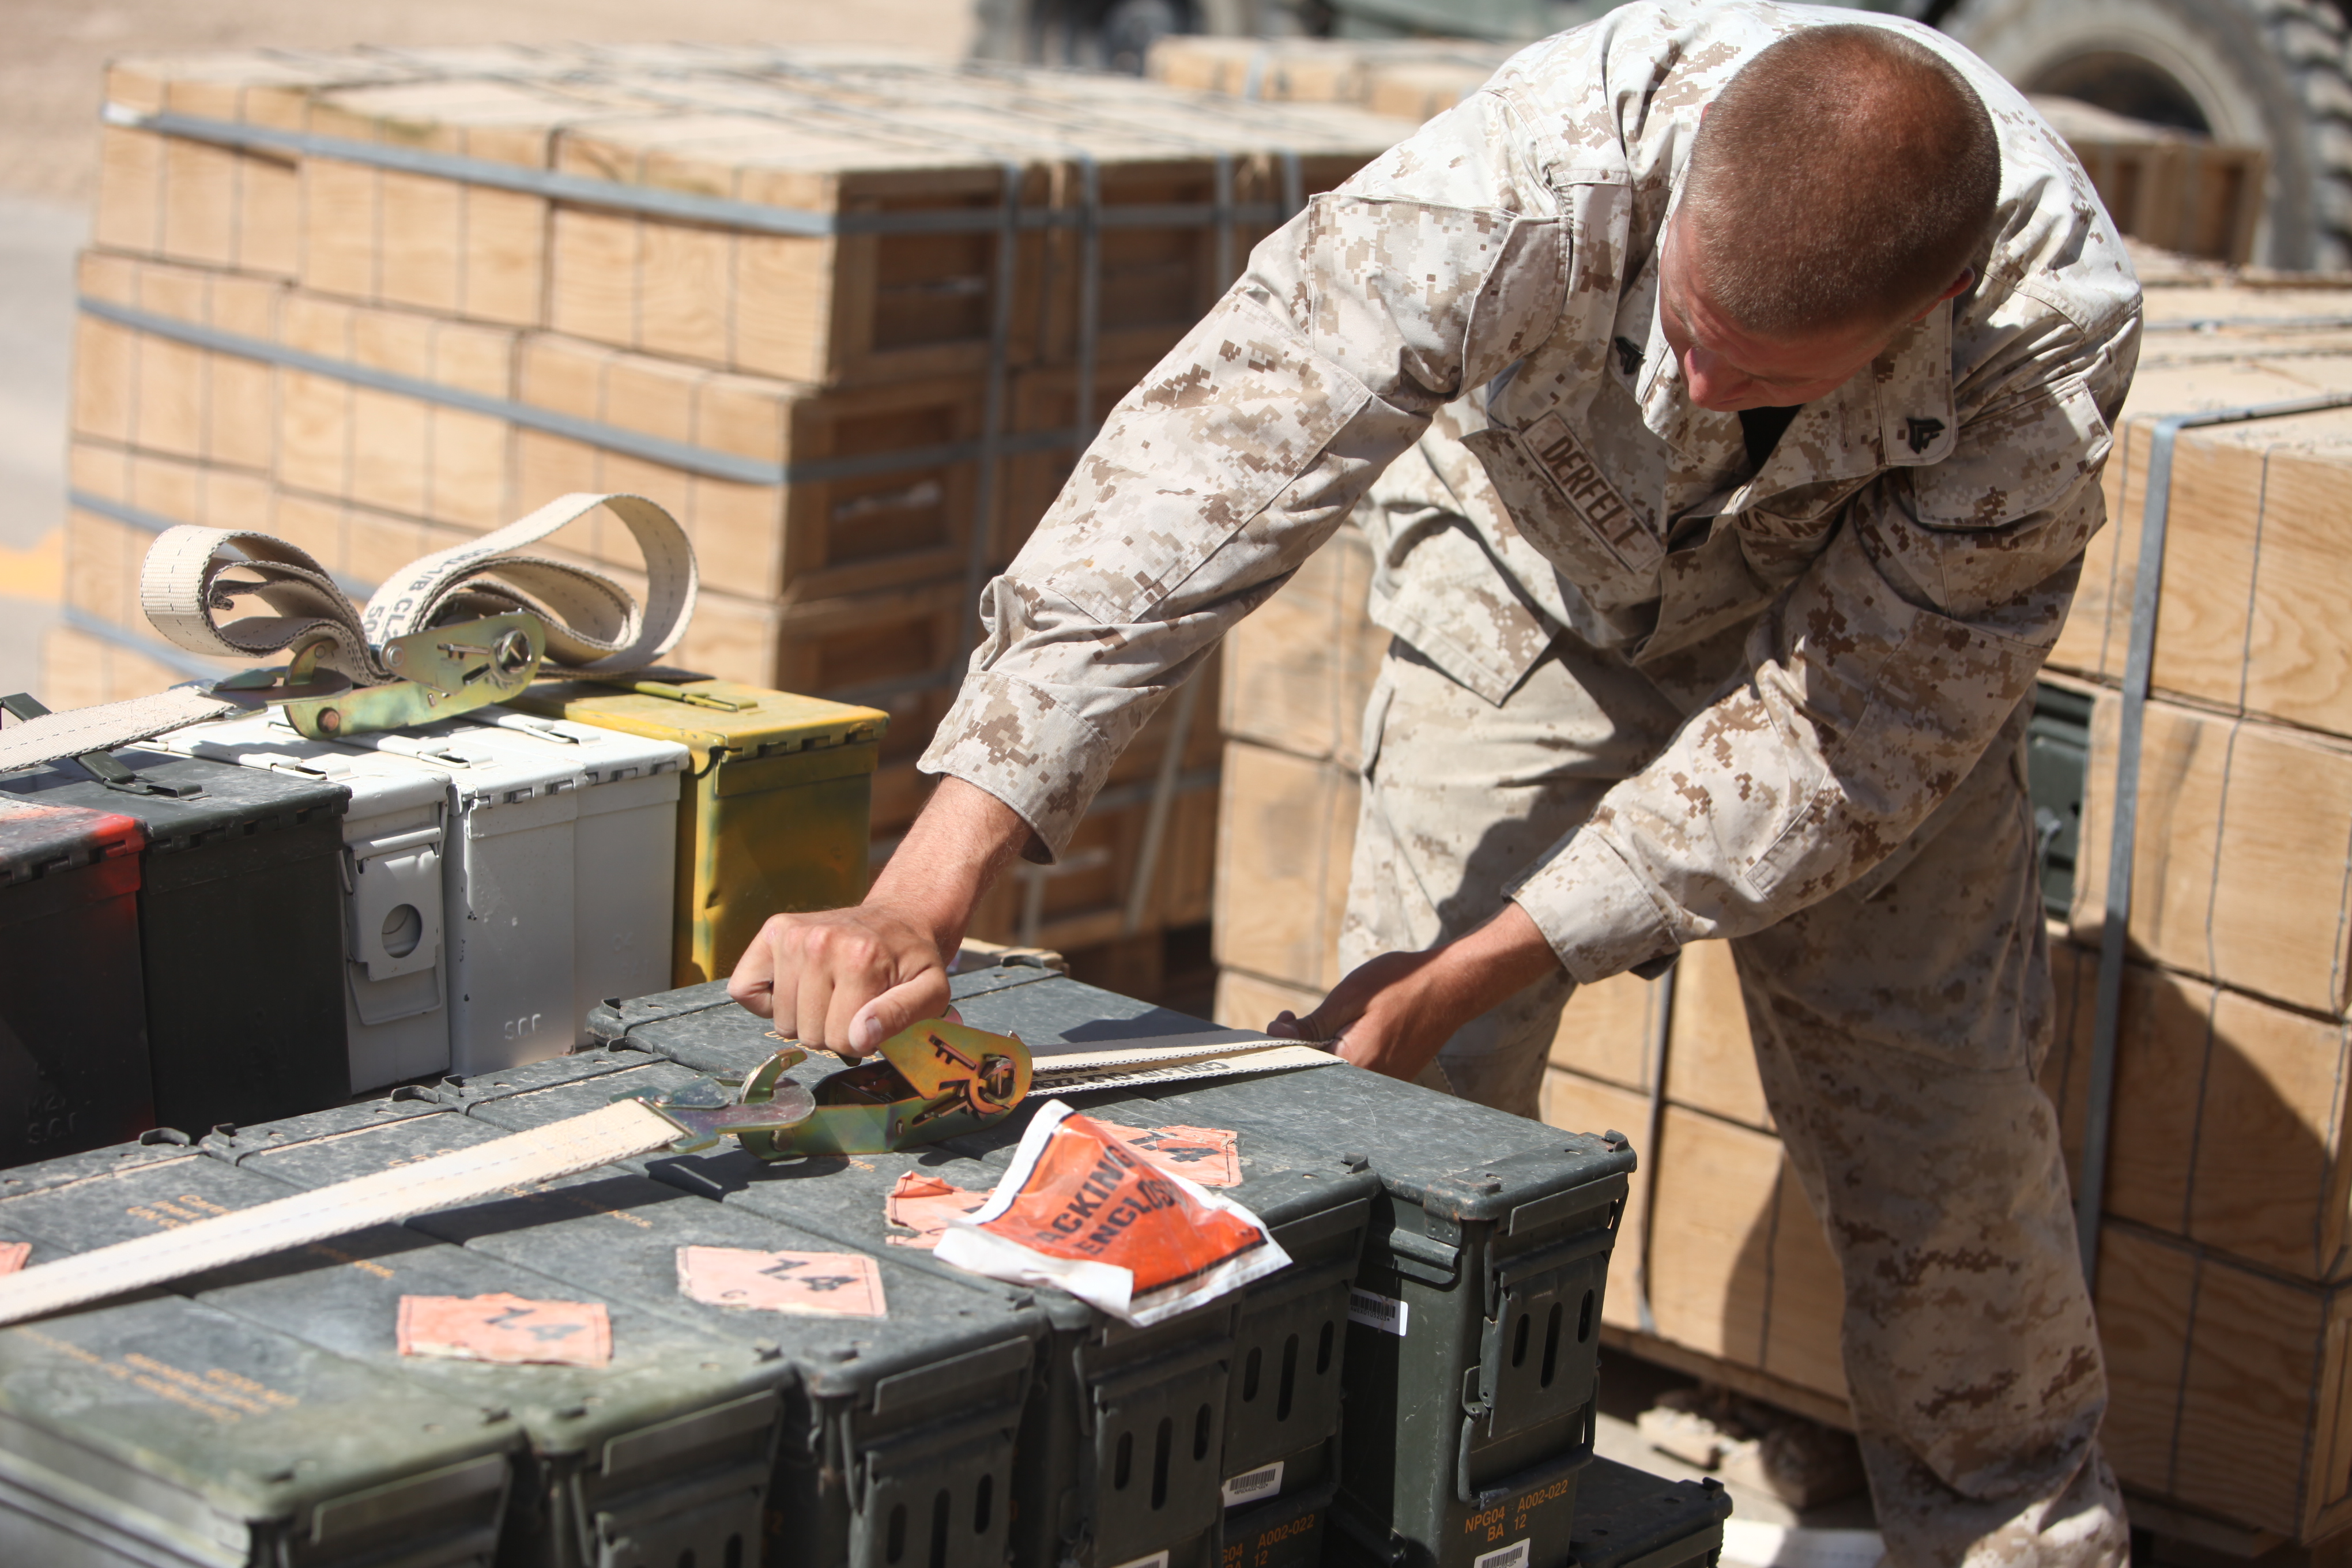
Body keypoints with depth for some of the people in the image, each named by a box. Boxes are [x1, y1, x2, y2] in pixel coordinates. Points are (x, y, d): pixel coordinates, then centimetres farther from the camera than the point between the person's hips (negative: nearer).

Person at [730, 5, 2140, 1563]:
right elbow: (1194, 481, -46)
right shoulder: (1539, 173, -42)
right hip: (1537, 571, 0)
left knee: (1938, 1108, 0)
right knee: (1414, 1094, -9)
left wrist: (1463, 979, -34)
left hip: (1866, 612, 0)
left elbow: (1860, 724, -29)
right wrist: (918, 904, -53)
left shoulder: (2056, 323, -37)